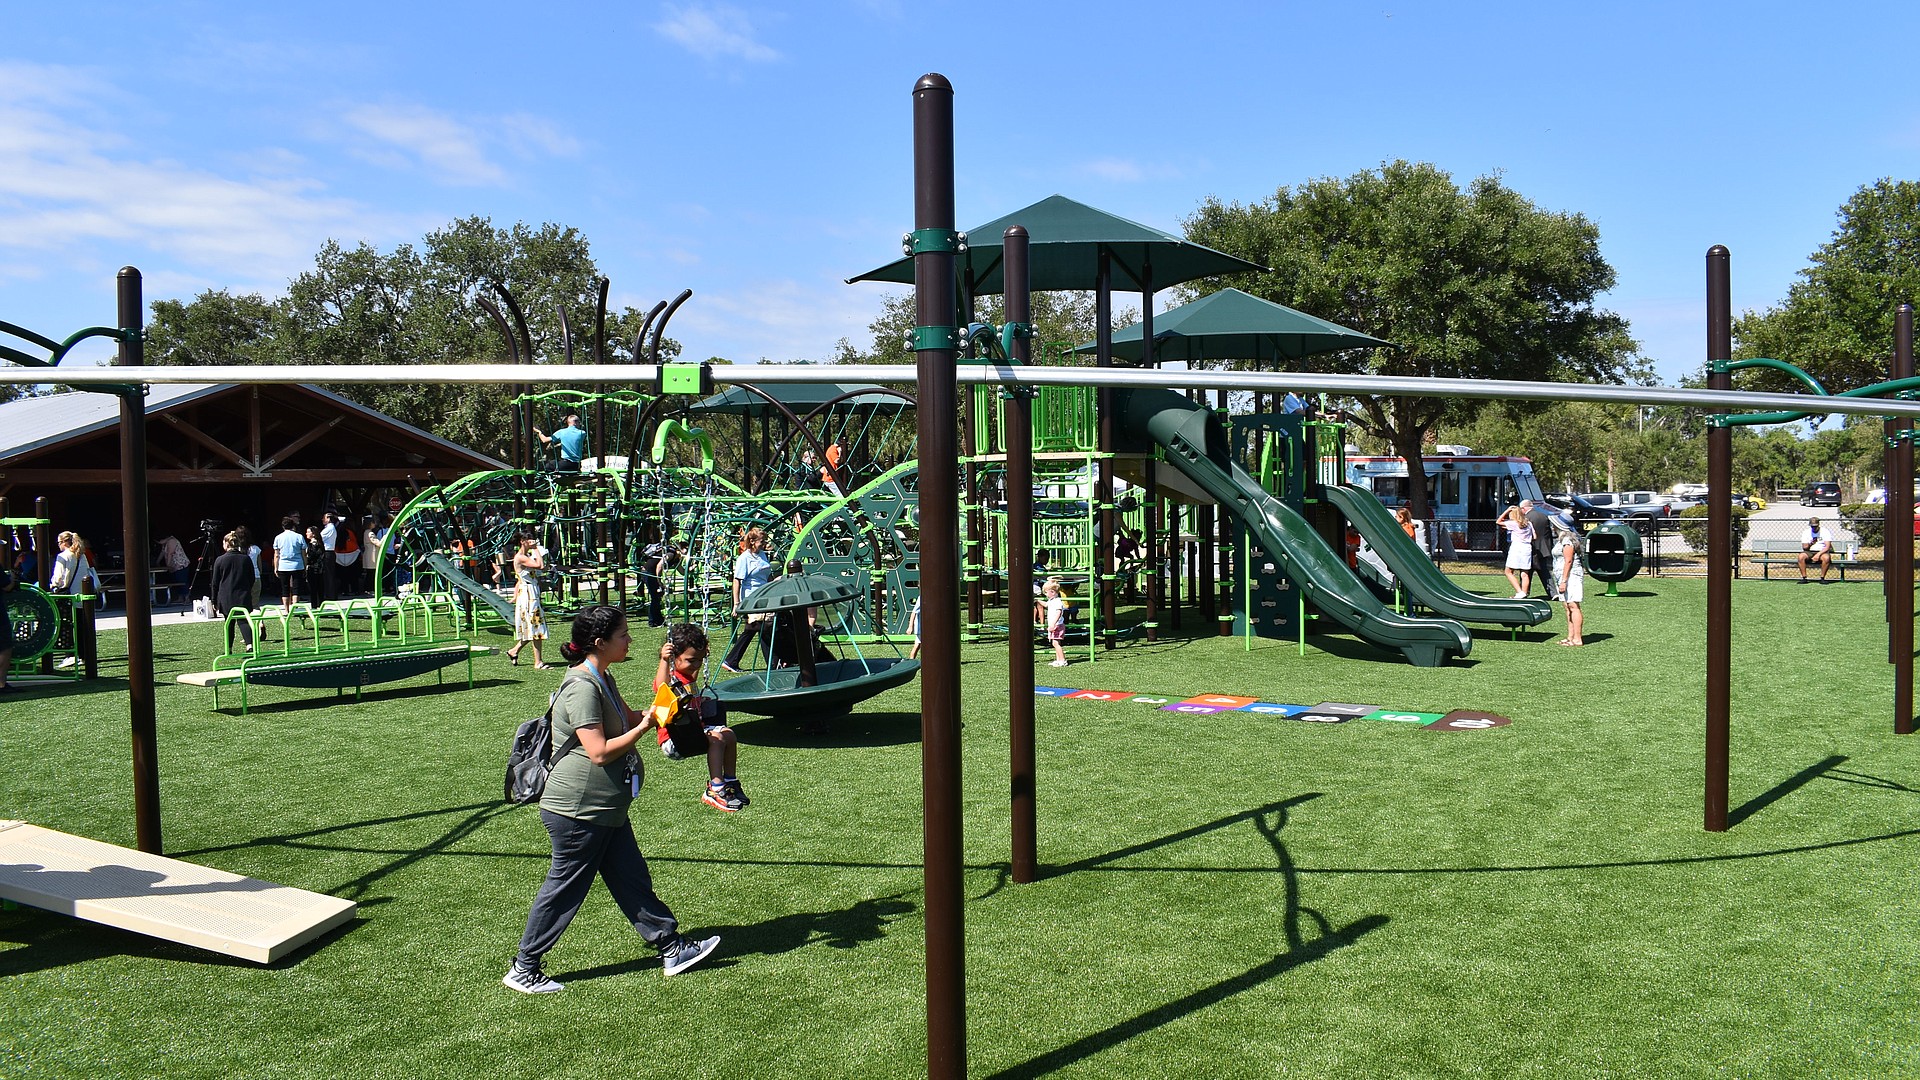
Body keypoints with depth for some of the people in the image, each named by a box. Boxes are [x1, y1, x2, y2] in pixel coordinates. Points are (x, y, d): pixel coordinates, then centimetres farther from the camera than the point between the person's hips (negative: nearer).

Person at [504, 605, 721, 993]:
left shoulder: (603, 679, 10)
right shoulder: (581, 687, -23)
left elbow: (626, 719, 22)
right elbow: (600, 752, -27)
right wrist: (644, 728, -19)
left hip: (606, 809, 10)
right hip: (578, 810, -10)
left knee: (632, 879, 14)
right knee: (564, 888, 2)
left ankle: (672, 948, 21)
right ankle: (523, 969, 17)